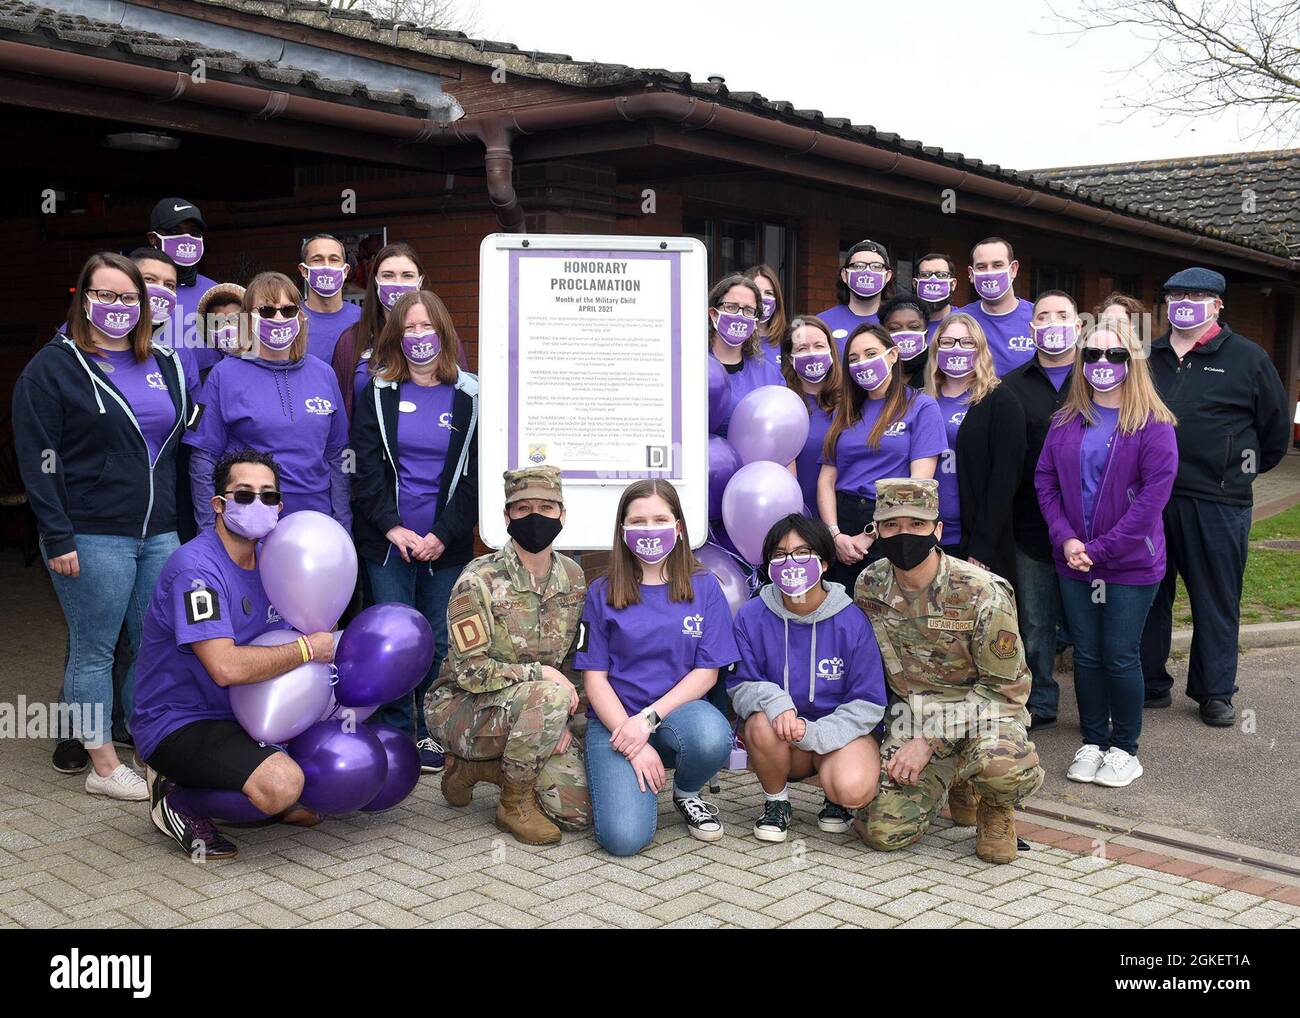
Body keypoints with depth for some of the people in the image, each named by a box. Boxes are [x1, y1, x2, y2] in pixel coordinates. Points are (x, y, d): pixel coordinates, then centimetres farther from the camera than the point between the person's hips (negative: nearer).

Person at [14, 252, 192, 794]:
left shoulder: (164, 365, 13)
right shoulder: (53, 367, -3)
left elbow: (182, 443, 19)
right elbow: (38, 459, -8)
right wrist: (57, 537, -14)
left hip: (160, 534, 5)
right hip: (92, 538, -5)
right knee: (94, 649, 3)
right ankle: (102, 765, 13)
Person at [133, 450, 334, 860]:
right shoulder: (196, 568, -21)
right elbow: (225, 666, -31)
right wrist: (307, 649, -21)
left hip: (241, 714, 9)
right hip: (177, 722, -9)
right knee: (281, 784, -31)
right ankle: (174, 793, -4)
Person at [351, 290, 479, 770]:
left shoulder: (468, 396, 3)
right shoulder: (378, 393, 6)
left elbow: (475, 474, 0)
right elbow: (367, 465, 0)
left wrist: (444, 534, -10)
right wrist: (393, 527, -11)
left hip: (446, 544, 0)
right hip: (388, 540, 0)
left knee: (439, 641, 3)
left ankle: (431, 731, 16)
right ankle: (395, 732, 12)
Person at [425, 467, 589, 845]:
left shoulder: (572, 577, 1)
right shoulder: (478, 582, -17)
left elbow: (573, 660, 10)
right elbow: (471, 671, -20)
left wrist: (561, 720, -4)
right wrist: (541, 673, -23)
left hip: (529, 713, 6)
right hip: (461, 708, -6)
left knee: (578, 812, -9)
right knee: (548, 695, -35)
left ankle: (477, 767, 13)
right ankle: (515, 806, -12)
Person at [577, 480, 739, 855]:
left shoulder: (704, 587, 3)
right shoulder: (602, 593, 2)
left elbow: (706, 672, -1)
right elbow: (594, 677, -1)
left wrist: (648, 719, -15)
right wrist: (635, 747, -14)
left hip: (677, 709, 1)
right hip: (615, 719, -1)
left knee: (712, 738, -37)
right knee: (624, 838, -24)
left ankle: (686, 792, 0)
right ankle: (625, 778, 14)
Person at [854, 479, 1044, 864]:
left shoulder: (982, 594, -19)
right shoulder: (869, 587, -4)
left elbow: (1005, 688, -14)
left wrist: (929, 740, -20)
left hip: (982, 709, -3)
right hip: (910, 713, 4)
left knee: (998, 763, -39)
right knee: (881, 830, -14)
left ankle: (997, 807, 0)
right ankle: (945, 781, 18)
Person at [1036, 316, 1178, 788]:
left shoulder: (1153, 424, -8)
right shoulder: (1067, 420, 7)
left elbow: (1154, 494, -14)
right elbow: (1045, 480, 5)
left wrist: (1101, 549, -15)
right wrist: (1066, 539, -9)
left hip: (1130, 564, -4)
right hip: (1074, 563, 4)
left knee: (1121, 657, 2)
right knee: (1086, 655, 10)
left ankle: (1125, 749, 19)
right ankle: (1092, 743, 24)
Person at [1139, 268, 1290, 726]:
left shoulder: (1247, 358, 0)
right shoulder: (1149, 358, 11)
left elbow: (1275, 427, 7)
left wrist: (1245, 469, 14)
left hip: (1216, 503, -3)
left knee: (1217, 600, 5)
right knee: (1149, 595, 10)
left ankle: (1215, 692, 17)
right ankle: (1151, 683, 22)